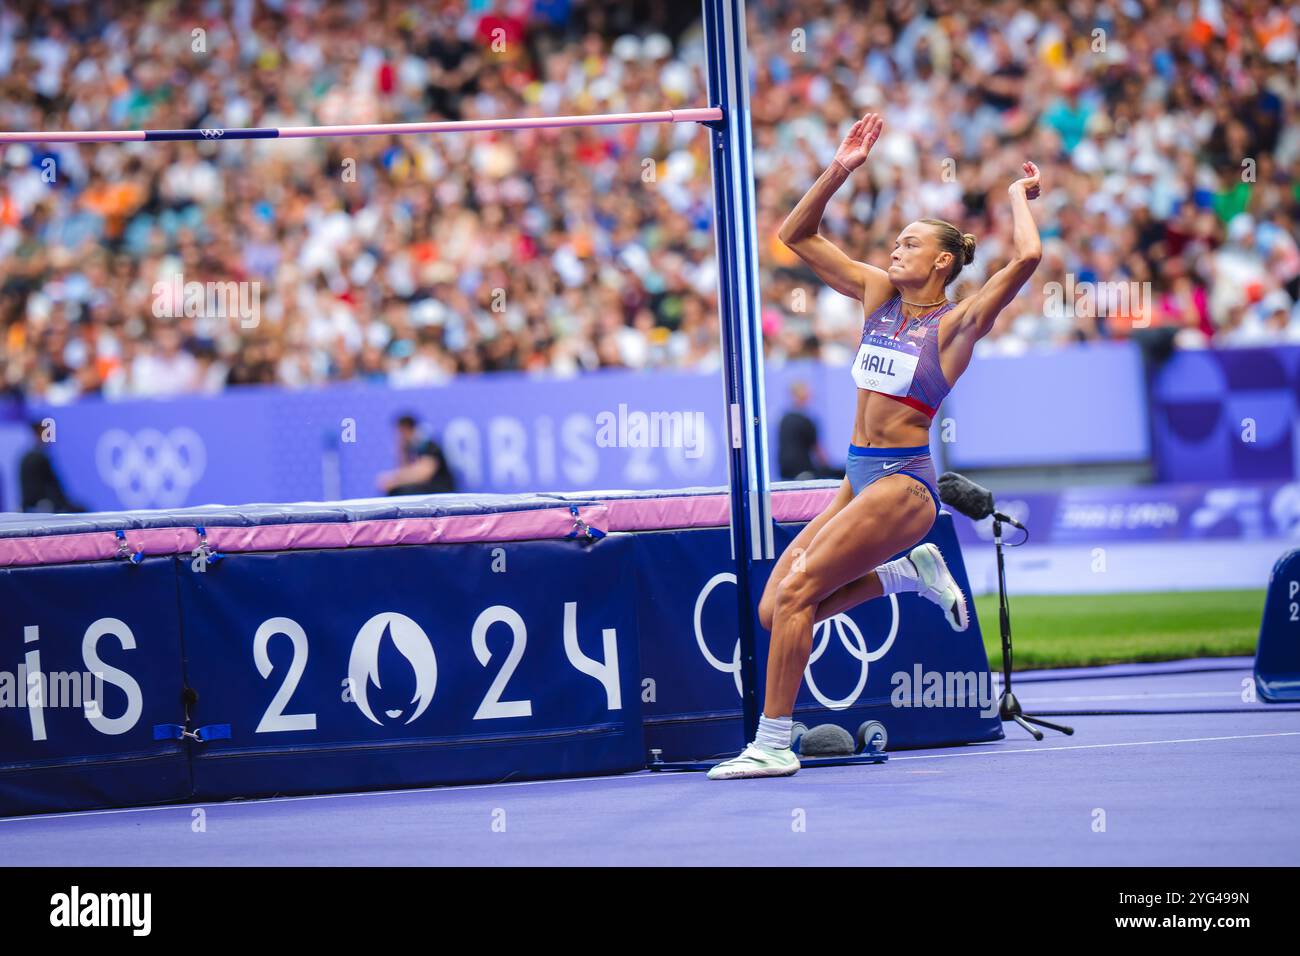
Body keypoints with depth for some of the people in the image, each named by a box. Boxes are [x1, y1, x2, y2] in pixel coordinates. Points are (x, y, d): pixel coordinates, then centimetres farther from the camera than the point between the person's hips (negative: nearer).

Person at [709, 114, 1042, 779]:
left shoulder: (956, 322, -6)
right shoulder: (878, 294, 13)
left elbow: (1026, 258, -21)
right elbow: (797, 235, 16)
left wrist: (1019, 197, -4)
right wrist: (840, 170, 5)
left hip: (902, 482, -8)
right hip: (859, 476, 8)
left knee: (793, 594, -18)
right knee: (775, 611, -1)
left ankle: (773, 745, -14)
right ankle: (907, 574, 14)